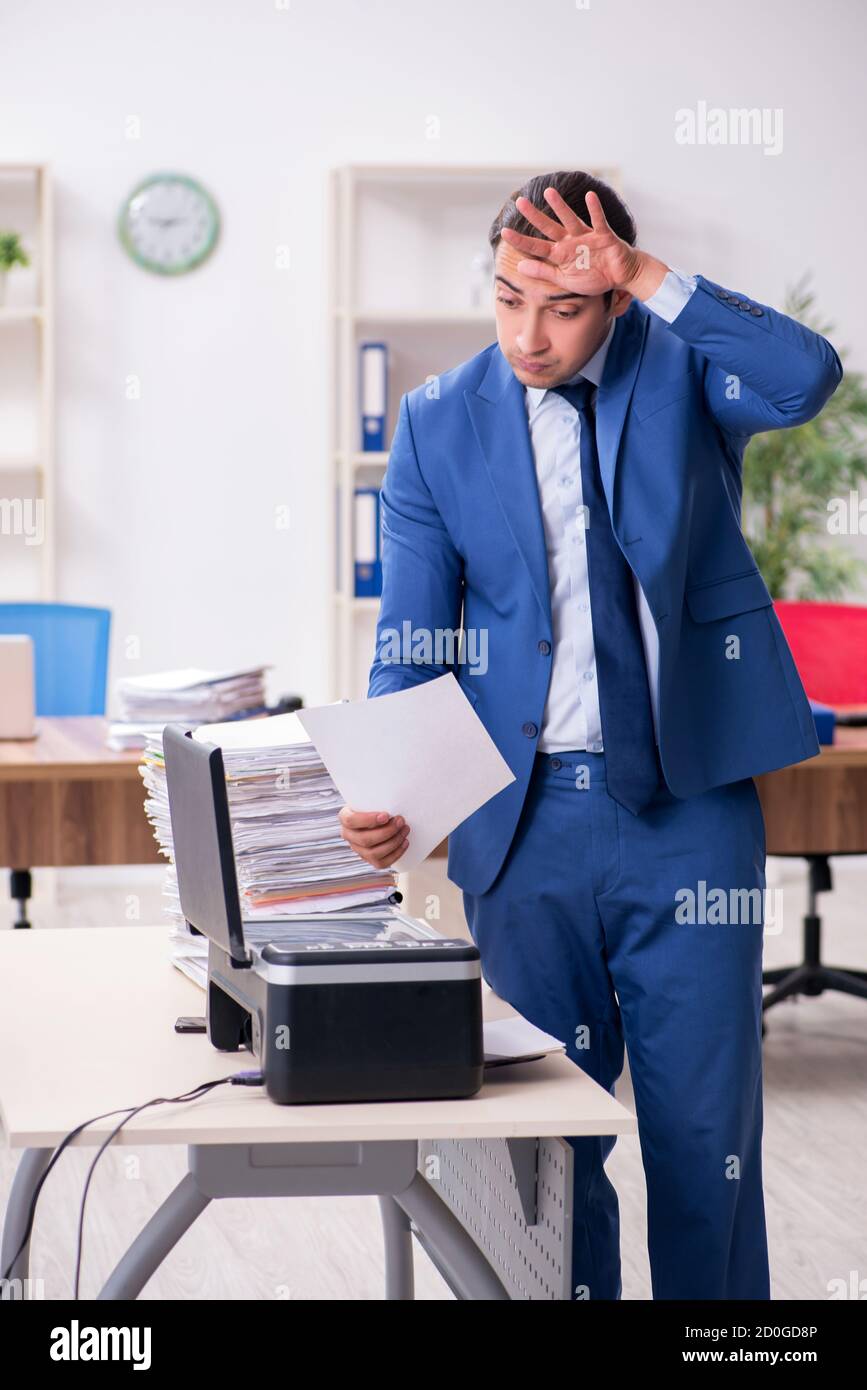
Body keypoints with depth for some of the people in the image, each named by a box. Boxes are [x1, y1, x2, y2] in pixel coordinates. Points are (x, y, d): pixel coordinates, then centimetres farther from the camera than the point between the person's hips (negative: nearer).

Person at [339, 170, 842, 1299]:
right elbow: (412, 641, 1)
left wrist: (646, 277, -22)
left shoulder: (682, 361, 0)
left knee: (706, 1135, 3)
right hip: (524, 822, 1)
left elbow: (806, 379, -22)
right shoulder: (438, 424, 3)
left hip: (689, 812, -1)